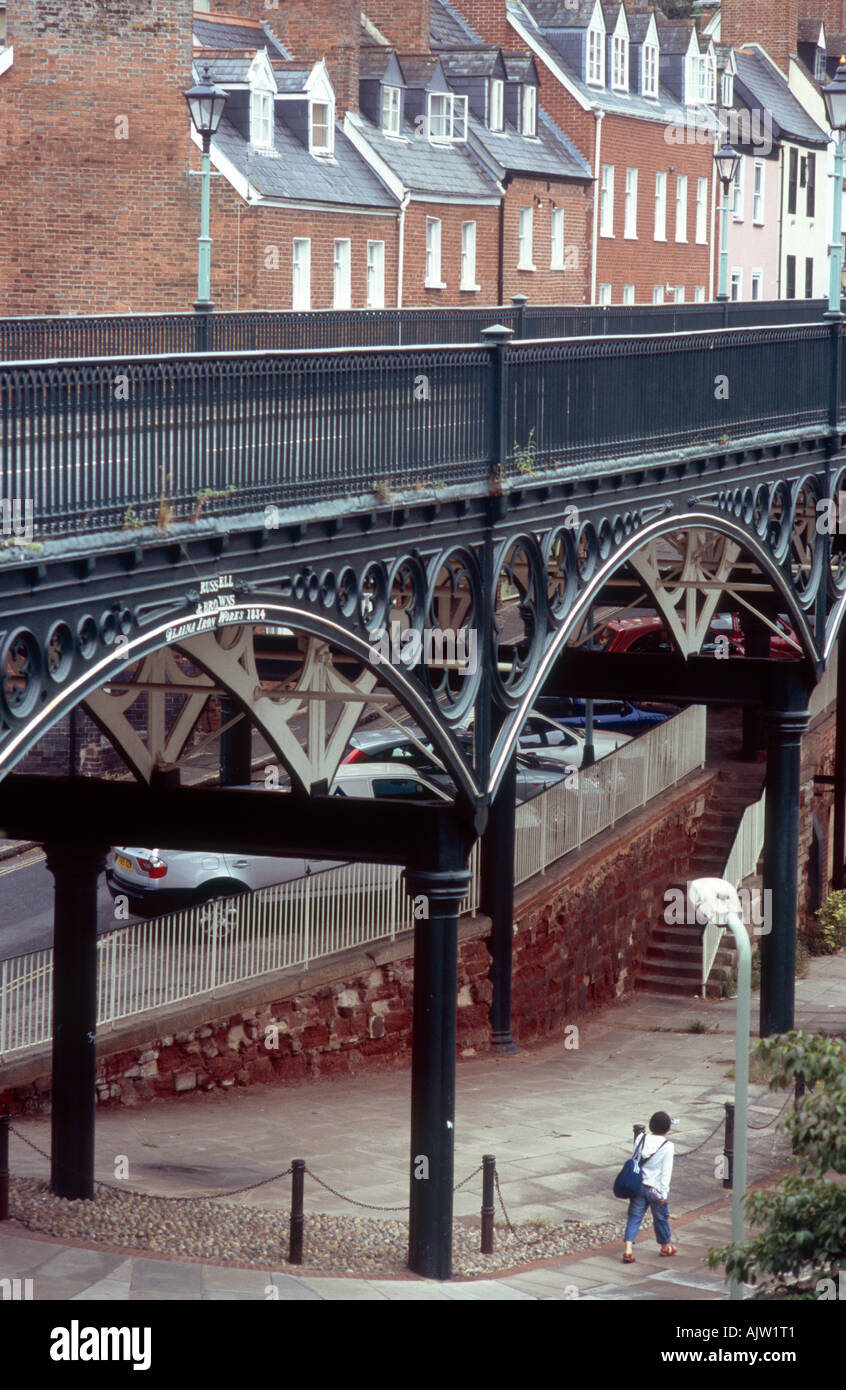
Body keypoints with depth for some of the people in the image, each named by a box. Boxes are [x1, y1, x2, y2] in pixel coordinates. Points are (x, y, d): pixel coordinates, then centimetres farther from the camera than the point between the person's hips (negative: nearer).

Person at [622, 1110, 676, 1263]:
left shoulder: (641, 1139, -4)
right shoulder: (667, 1146, -14)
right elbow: (666, 1170, -14)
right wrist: (664, 1192, -11)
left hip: (638, 1186, 3)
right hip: (656, 1189, -3)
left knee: (634, 1217, 6)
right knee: (661, 1217, 16)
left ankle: (628, 1249, -8)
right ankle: (666, 1246, 36)